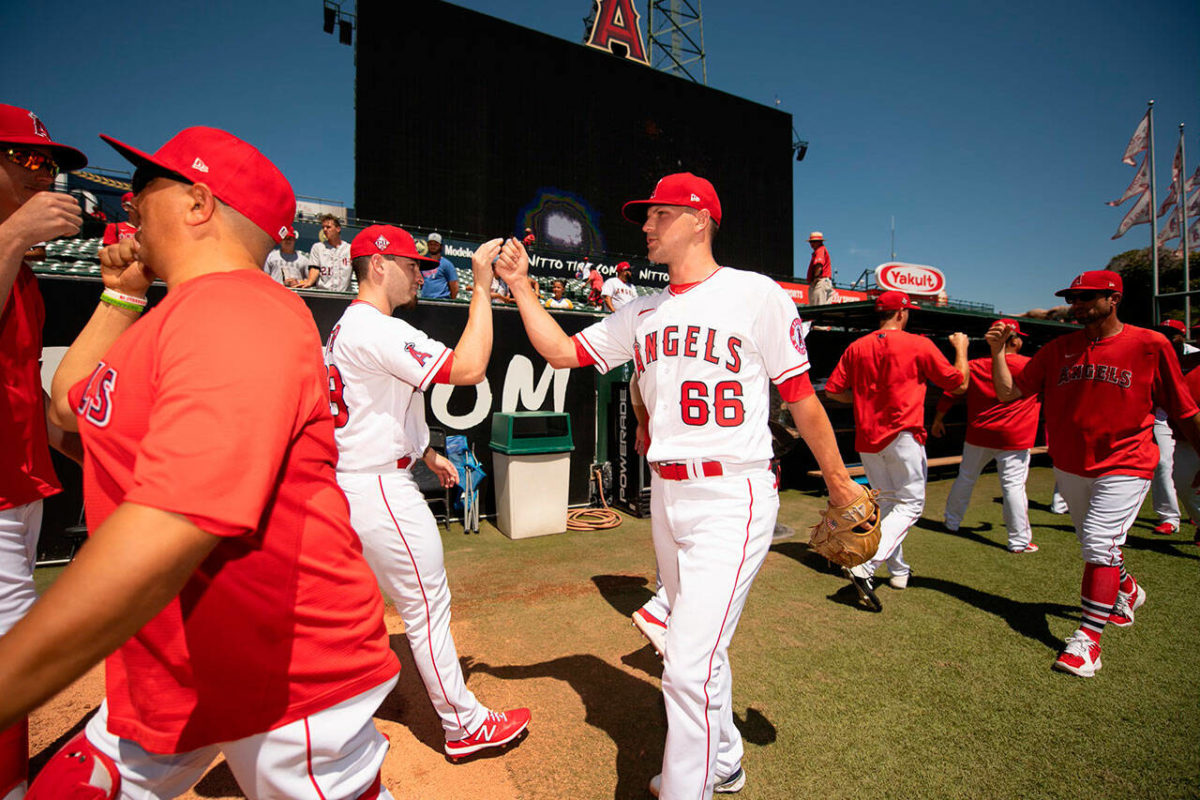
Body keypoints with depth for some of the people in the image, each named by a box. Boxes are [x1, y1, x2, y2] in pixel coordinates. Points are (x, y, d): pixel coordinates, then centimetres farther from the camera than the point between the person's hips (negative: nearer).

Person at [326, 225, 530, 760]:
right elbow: (468, 368, -30)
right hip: (381, 489, -10)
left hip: (351, 483, 10)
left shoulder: (345, 328, 14)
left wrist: (426, 453, 19)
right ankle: (465, 726, 17)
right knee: (428, 605, 1)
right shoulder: (377, 330, -20)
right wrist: (482, 286, -24)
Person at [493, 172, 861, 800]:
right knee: (697, 644, 21)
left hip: (733, 496, -6)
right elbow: (562, 352, 10)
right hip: (666, 494, 7)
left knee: (689, 664, -10)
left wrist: (839, 482, 3)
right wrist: (519, 285, 6)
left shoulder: (757, 295, -6)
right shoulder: (641, 315, 11)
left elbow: (801, 397, -3)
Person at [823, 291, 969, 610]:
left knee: (889, 503, 18)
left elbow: (832, 390, 3)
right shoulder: (919, 345, -5)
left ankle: (898, 570, 27)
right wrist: (961, 349, 18)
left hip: (866, 439, 5)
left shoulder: (856, 347, 5)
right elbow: (959, 384, 2)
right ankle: (865, 566, -15)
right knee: (910, 504, 1)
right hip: (903, 436, -5)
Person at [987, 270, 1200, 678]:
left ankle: (1088, 637, -6)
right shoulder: (1059, 348, 2)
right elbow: (1009, 392, -1)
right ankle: (1127, 591, 49)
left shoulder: (1150, 345, -6)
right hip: (1069, 467, 4)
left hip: (1124, 466, -4)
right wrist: (997, 351, -12)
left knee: (1100, 544, -15)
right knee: (1093, 544, 19)